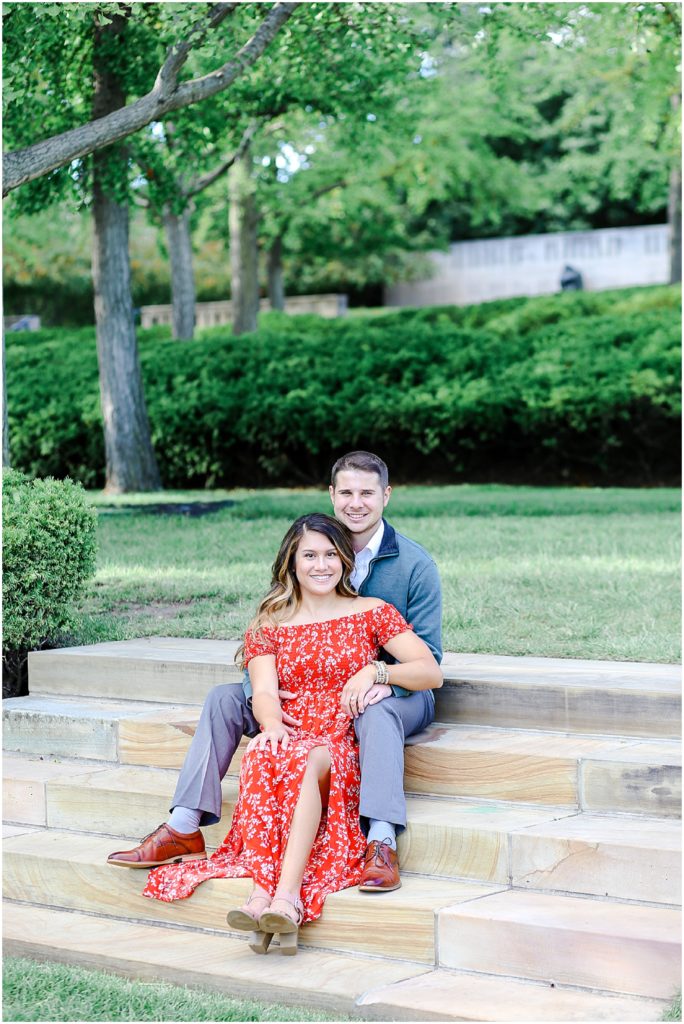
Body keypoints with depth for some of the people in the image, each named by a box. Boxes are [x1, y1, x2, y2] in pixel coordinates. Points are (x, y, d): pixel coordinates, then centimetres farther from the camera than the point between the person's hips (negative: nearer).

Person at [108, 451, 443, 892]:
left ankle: (382, 844, -51)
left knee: (378, 712, -41)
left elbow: (427, 654, -10)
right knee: (225, 698, -10)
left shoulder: (415, 565, -7)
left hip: (393, 694, -5)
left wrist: (385, 683, -32)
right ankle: (183, 828, -13)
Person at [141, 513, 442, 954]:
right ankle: (263, 892, -47)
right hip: (290, 734, 1)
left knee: (309, 763, -37)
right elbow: (264, 691, -1)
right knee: (262, 756, -35)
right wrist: (272, 723, -24)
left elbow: (432, 672, 4)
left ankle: (285, 897, -50)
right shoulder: (270, 625, 15)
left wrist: (375, 671, -13)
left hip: (344, 748, -1)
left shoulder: (371, 613, 11)